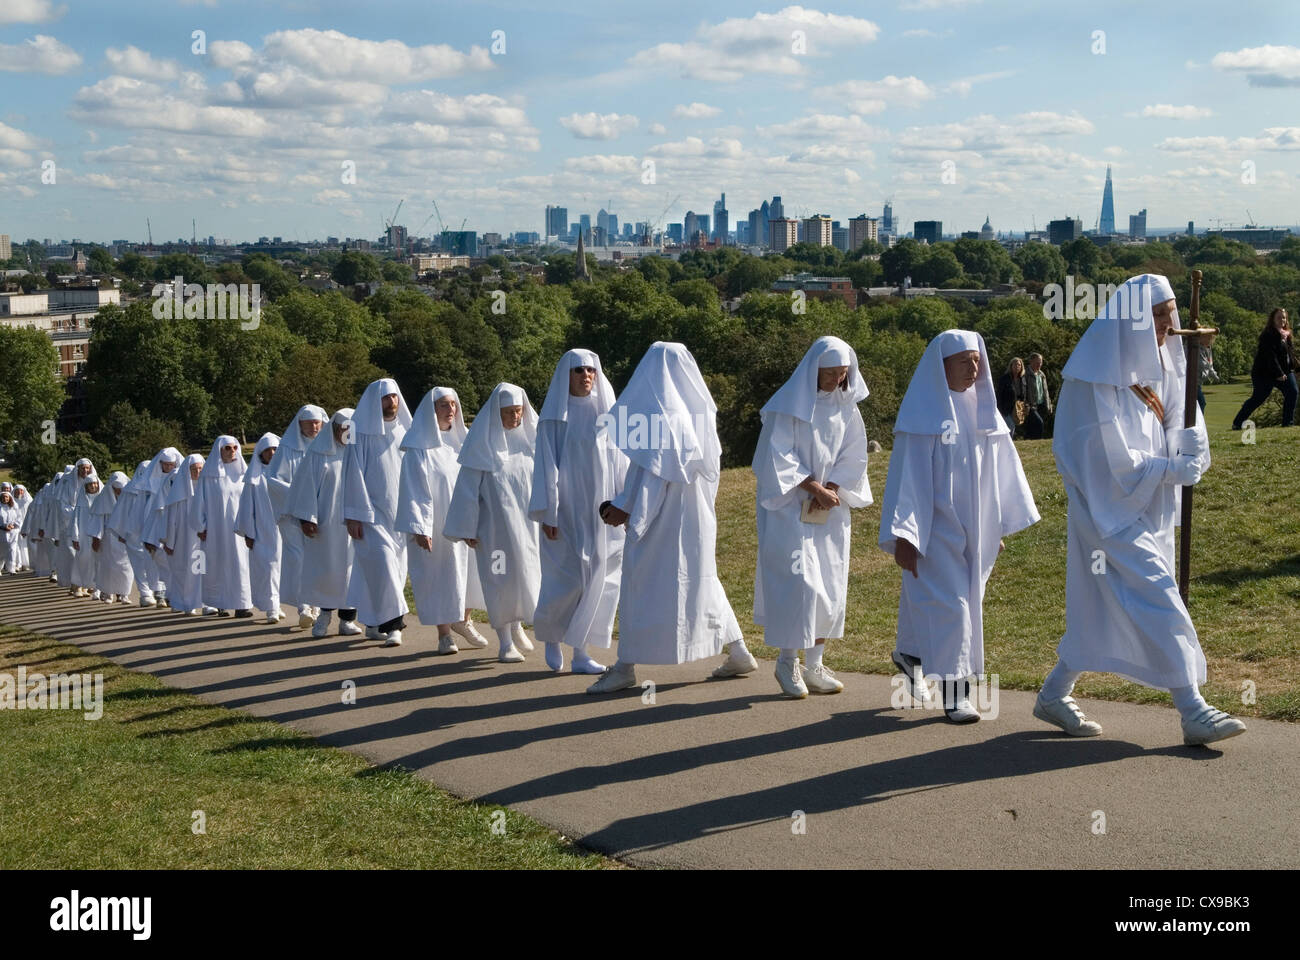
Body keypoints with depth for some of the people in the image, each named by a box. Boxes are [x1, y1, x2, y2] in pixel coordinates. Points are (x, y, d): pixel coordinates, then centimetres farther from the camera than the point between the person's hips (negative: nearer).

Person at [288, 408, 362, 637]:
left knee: (350, 569, 0)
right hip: (326, 522, -1)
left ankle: (347, 619, 5)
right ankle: (324, 613, 18)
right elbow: (306, 486, 0)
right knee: (325, 568, 2)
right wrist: (307, 518, -8)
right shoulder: (317, 453, 2)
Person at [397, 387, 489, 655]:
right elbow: (415, 489, -12)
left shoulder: (461, 440, 11)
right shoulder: (420, 447, -8)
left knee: (468, 570, 5)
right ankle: (444, 633, 9)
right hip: (435, 525, -5)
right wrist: (419, 527, -19)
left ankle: (462, 621, 26)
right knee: (439, 575, 0)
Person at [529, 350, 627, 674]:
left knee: (597, 580, 0)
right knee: (569, 578, -6)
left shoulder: (606, 412, 8)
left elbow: (619, 460, 10)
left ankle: (580, 652, 7)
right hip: (567, 510, -3)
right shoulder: (555, 415, -1)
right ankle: (549, 633, 21)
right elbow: (546, 465, -4)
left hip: (601, 511, 3)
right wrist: (547, 513, -10)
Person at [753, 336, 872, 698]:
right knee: (797, 583, -10)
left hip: (830, 511, 5)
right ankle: (787, 663, 3)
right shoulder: (789, 405, -9)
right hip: (789, 508, -5)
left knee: (829, 586, 3)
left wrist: (831, 490, -10)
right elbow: (778, 457, -13)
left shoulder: (847, 406, 6)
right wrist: (815, 487, -18)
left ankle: (815, 664, 11)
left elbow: (853, 457, 5)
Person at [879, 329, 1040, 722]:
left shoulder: (982, 409, 7)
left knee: (964, 599, 15)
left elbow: (1001, 467, 12)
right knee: (947, 604, -7)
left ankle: (910, 656, 37)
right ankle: (954, 693, -1)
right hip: (935, 528, -6)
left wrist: (1000, 526, 11)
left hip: (974, 527, 7)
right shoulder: (924, 413, -11)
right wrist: (904, 536, -17)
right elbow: (908, 475, -13)